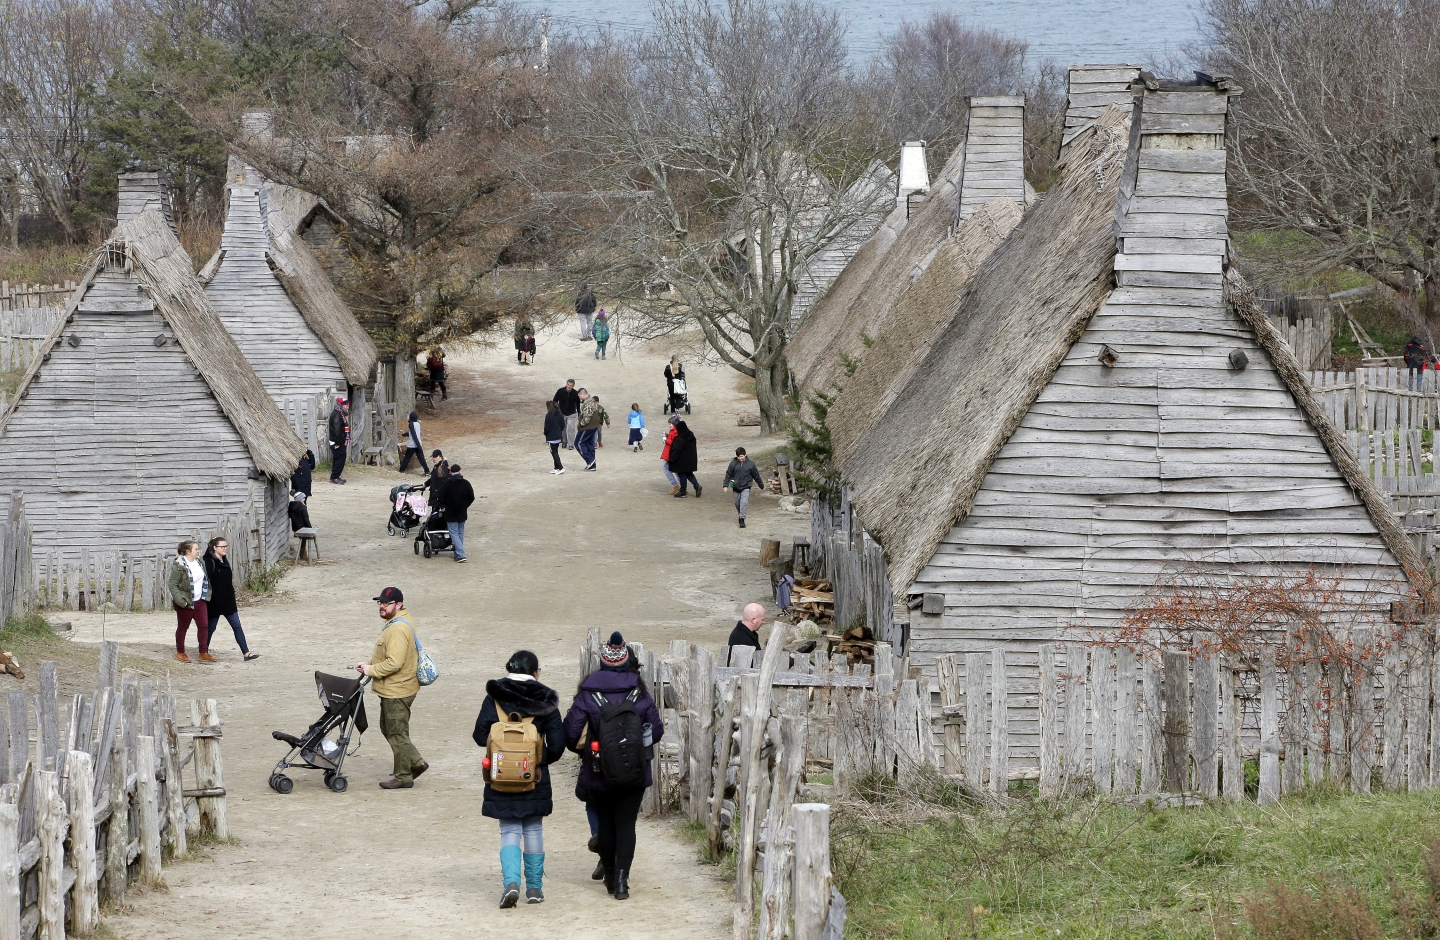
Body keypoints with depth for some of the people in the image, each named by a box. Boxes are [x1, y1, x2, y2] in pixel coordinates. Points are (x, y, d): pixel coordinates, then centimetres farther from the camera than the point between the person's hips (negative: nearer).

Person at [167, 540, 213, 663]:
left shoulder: (198, 562, 6)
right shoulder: (178, 565, -18)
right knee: (183, 627, 8)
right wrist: (181, 601, -23)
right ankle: (180, 652, 23)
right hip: (186, 603, -7)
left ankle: (204, 653, 6)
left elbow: (204, 579, 19)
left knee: (204, 626, 2)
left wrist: (206, 595, 13)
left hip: (200, 601, 7)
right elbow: (172, 585, -19)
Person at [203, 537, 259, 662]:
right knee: (210, 627, 5)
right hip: (214, 603, -8)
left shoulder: (224, 561, 11)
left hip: (228, 601, 8)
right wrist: (209, 597, -21)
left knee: (237, 627, 1)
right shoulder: (209, 562, -14)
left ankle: (246, 653, -2)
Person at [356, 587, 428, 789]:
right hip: (390, 690, 11)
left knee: (397, 734, 0)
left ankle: (404, 777, 10)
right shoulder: (393, 624, 11)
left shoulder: (398, 630, -24)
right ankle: (416, 762, 27)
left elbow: (394, 663, -30)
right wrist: (368, 664, 6)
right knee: (388, 729, 20)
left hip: (397, 692, -11)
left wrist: (371, 670, -18)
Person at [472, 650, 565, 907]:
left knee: (510, 831, 6)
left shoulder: (494, 699, -4)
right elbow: (557, 744, -6)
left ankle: (510, 882, -14)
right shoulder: (545, 702, -5)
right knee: (533, 830, 14)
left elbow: (480, 736, -4)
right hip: (536, 779, 0)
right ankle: (534, 887, 17)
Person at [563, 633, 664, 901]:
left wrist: (578, 749, 11)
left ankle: (610, 875, 26)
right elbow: (656, 731, -1)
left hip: (599, 773, 0)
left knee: (605, 822, 16)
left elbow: (570, 733, -11)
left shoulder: (588, 694, -9)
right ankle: (621, 881, -7)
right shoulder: (640, 693, -5)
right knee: (626, 824, 3)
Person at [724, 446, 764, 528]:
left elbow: (756, 475, 6)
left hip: (746, 487, -2)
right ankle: (740, 515, 36)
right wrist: (725, 485, -5)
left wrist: (761, 486, 15)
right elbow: (728, 474, 1)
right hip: (736, 487, 2)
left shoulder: (750, 464, -4)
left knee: (744, 502, -16)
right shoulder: (733, 463, -4)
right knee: (737, 503, 12)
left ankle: (742, 519, -14)